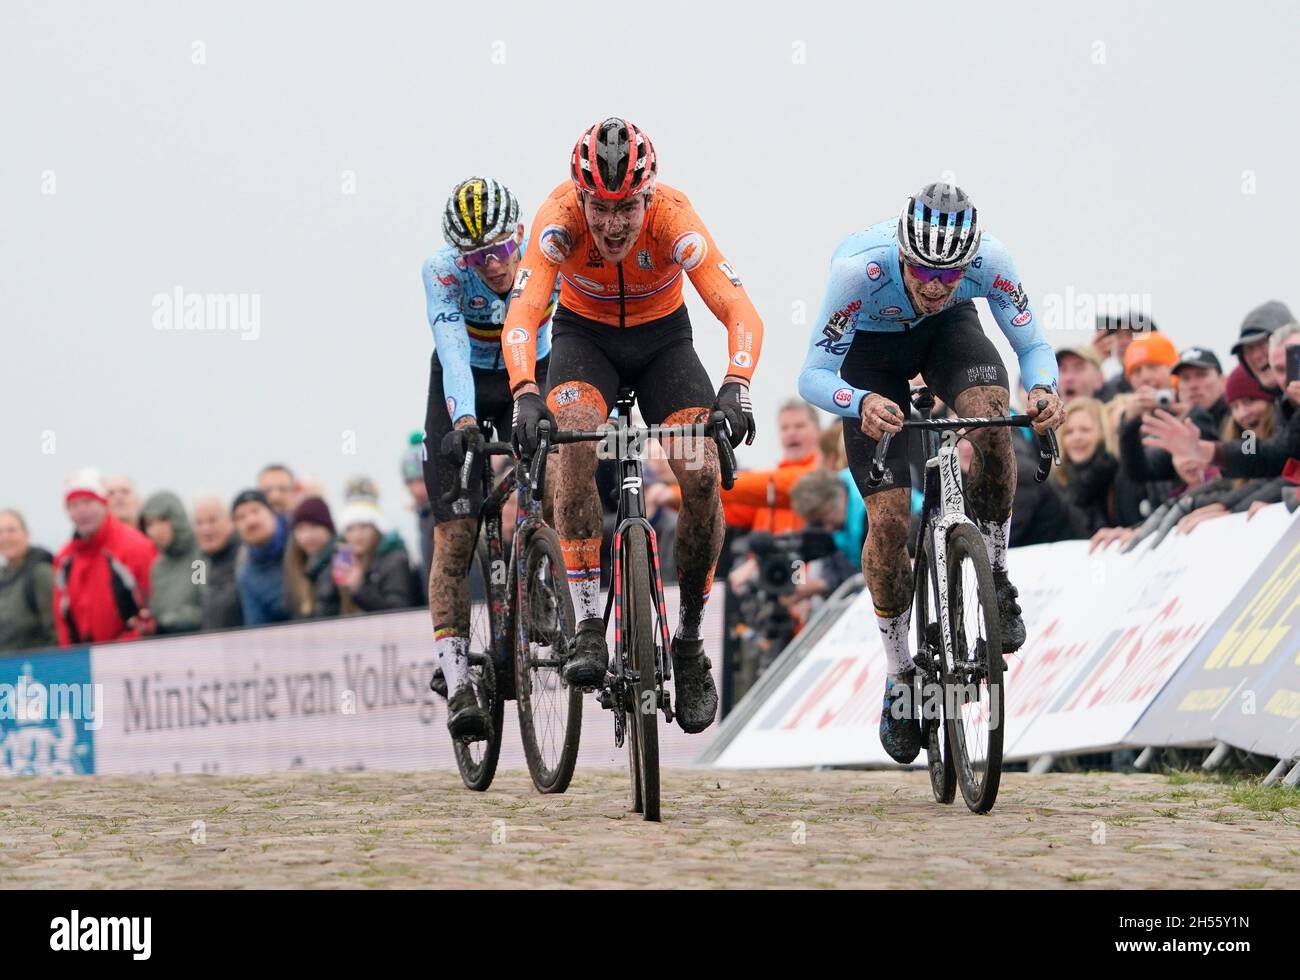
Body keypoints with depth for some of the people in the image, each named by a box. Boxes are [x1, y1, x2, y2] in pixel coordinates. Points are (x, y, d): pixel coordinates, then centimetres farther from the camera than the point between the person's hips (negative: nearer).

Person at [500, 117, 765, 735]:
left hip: (662, 337, 1)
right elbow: (521, 317, -39)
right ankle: (588, 626, -29)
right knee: (574, 431, -33)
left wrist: (735, 388, -54)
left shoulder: (672, 217, -31)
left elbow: (741, 313, -36)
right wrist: (525, 395, -57)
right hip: (585, 334, 0)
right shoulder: (560, 218, -30)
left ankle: (690, 641, 1)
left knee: (702, 474, -21)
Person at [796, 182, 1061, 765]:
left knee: (992, 417, -33)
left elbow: (1033, 346, -21)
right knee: (888, 518, -10)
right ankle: (900, 677, 10)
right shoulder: (861, 269, -40)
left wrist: (1044, 389, -44)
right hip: (872, 344, -1)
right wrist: (863, 403, -57)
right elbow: (812, 376, -35)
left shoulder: (990, 262, -34)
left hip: (947, 328, 1)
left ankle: (994, 574, -11)